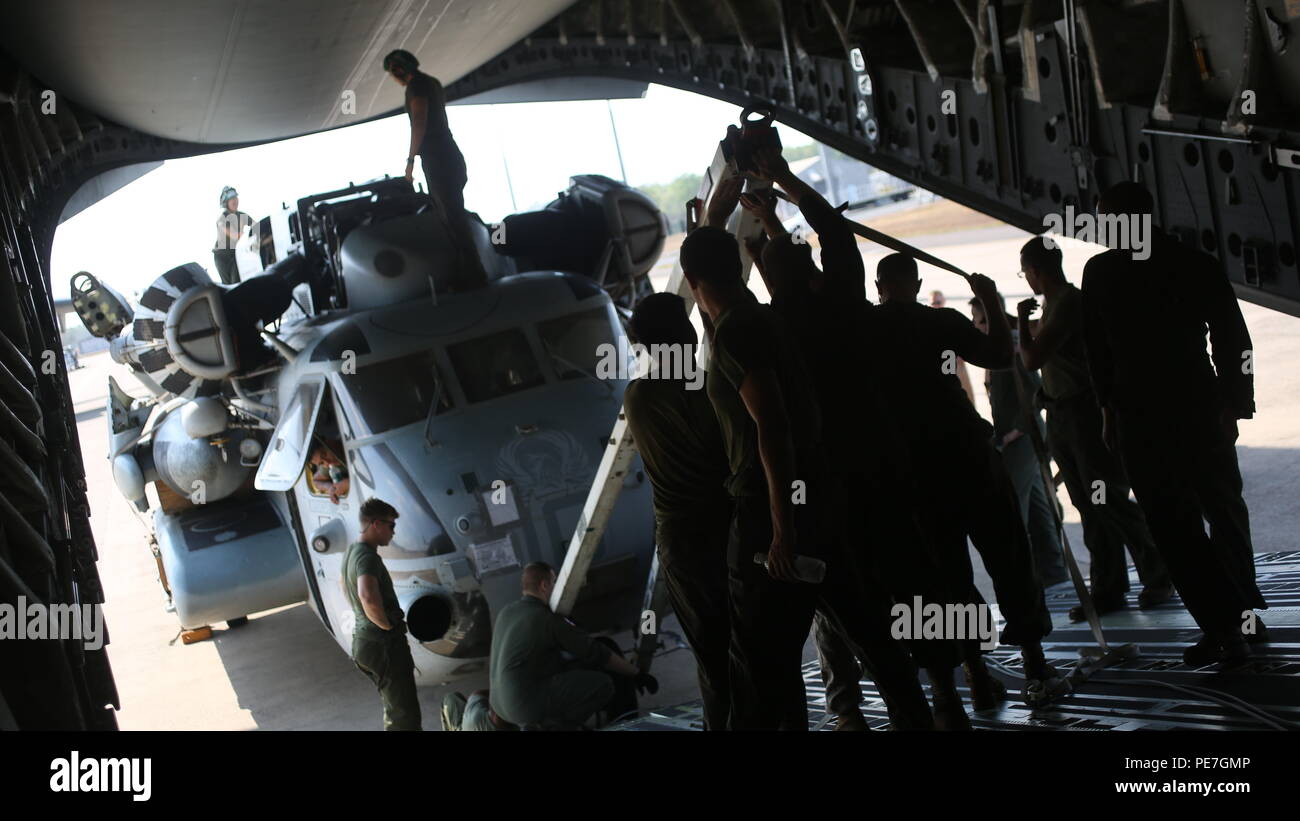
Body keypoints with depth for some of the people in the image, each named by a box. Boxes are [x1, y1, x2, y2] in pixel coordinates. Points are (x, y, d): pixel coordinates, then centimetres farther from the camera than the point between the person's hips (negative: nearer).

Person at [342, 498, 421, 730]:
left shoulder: (351, 551, 11)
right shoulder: (367, 557, -21)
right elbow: (369, 598, -40)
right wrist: (388, 625, -22)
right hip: (384, 645, -10)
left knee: (394, 708, 23)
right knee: (406, 714, -5)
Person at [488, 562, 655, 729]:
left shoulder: (506, 612, 12)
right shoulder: (547, 619, -11)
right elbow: (596, 652, -8)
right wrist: (637, 674, 0)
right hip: (529, 703, -9)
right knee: (603, 684, -11)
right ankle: (550, 726, -8)